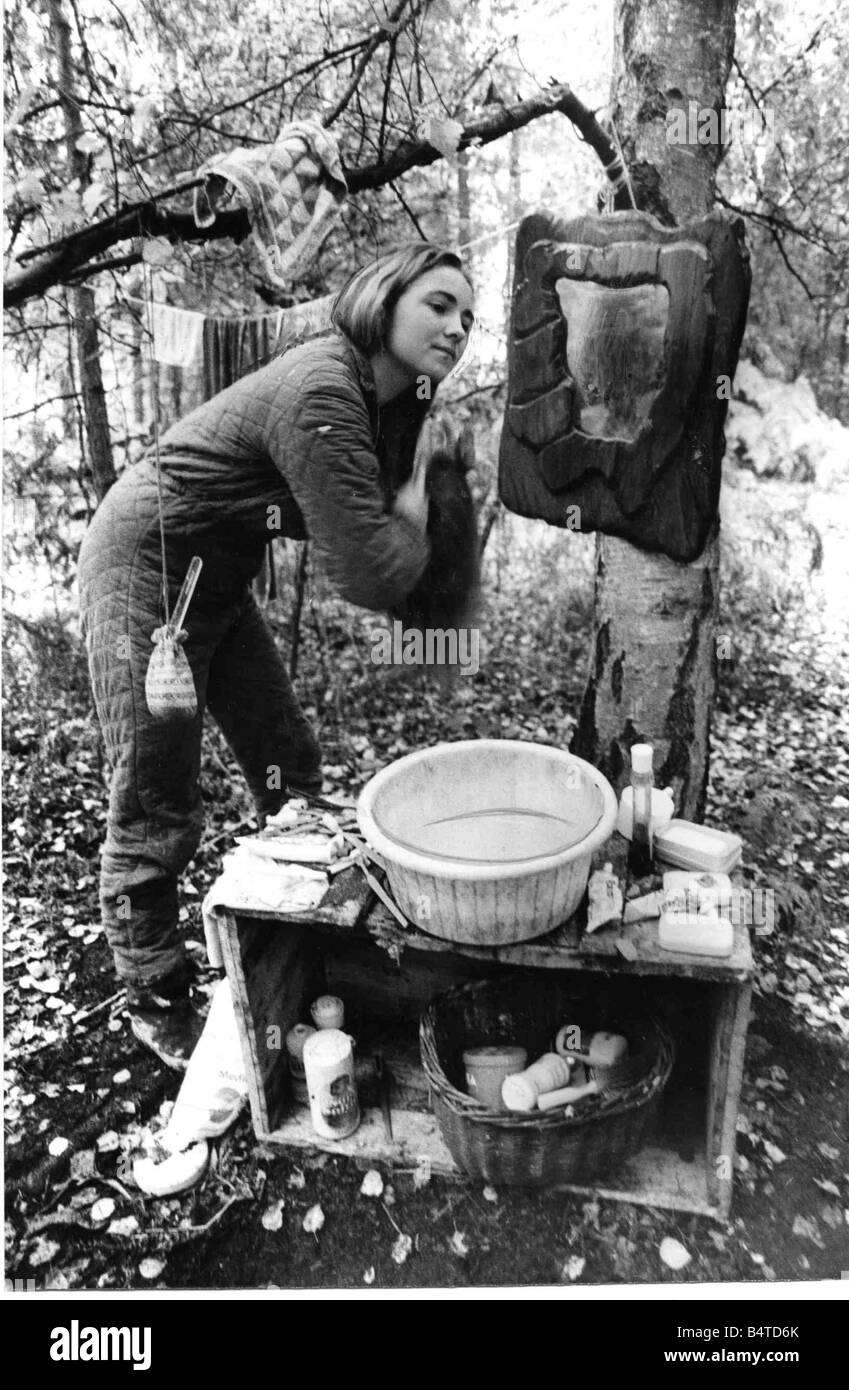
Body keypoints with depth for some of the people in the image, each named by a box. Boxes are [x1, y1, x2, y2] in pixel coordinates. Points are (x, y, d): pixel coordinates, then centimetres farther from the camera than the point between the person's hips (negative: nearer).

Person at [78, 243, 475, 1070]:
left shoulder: (401, 396, 0)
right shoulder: (320, 396, -28)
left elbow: (394, 516, 7)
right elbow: (371, 579, -31)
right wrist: (418, 503, -15)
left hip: (218, 576, 9)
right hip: (144, 569, -9)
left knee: (289, 770, 12)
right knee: (155, 810, 2)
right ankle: (155, 1004, 24)